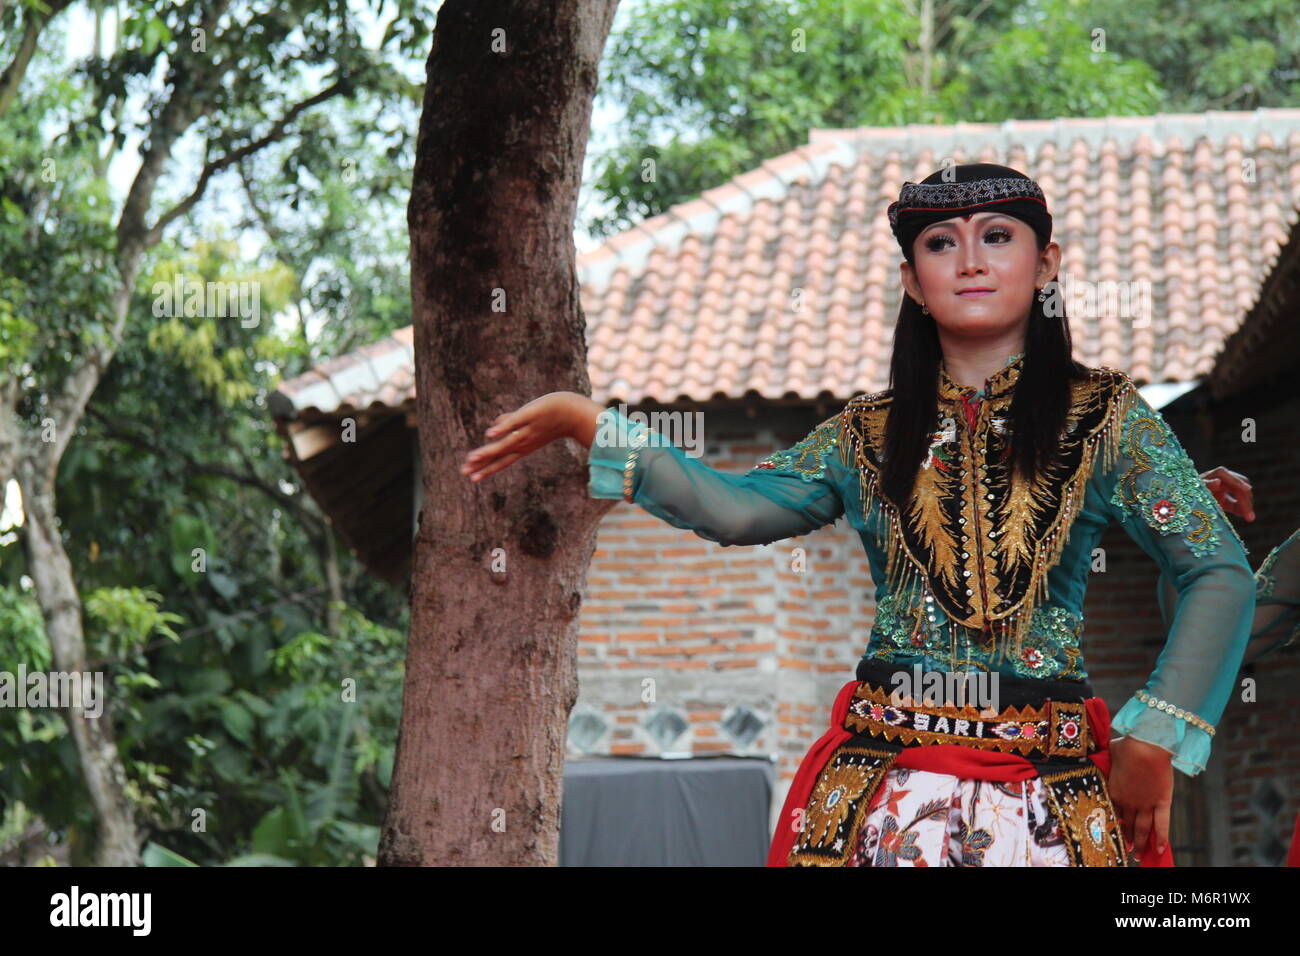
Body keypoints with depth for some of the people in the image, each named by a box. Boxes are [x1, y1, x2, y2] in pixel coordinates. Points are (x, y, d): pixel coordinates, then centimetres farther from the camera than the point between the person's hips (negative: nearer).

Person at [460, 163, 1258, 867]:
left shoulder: (1104, 417, 3)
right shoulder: (870, 434, 12)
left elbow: (1221, 574, -3)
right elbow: (736, 510, 0)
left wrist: (1154, 740, -10)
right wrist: (589, 424, -5)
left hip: (1046, 794, -2)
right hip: (879, 781, 2)